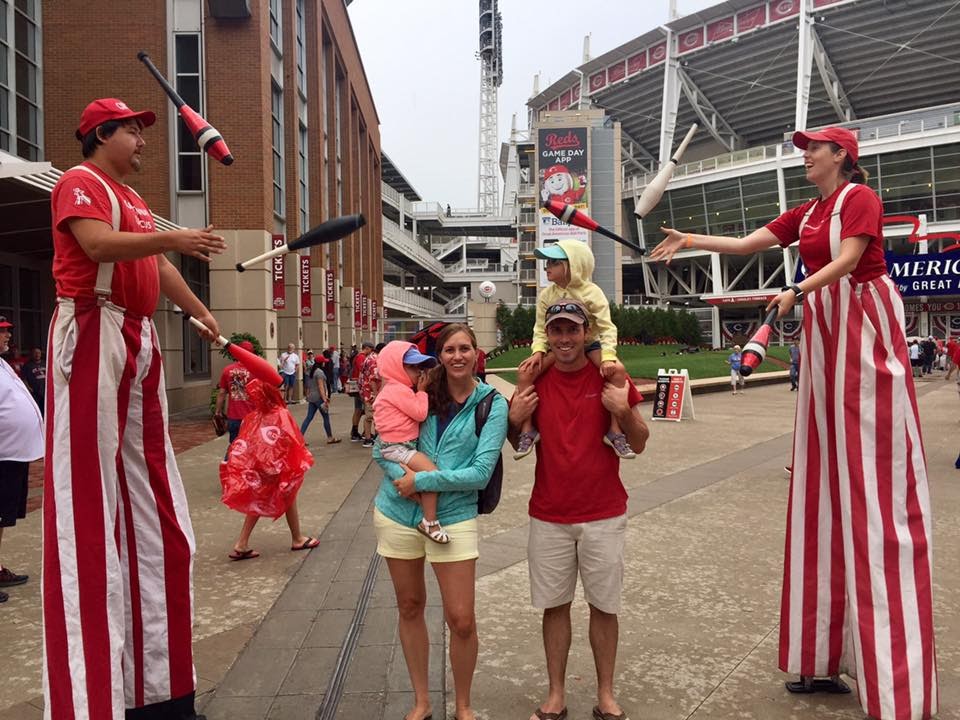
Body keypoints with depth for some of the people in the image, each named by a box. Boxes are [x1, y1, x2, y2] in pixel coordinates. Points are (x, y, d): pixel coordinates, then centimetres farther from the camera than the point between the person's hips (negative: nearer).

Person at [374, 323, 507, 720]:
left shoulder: (492, 404, -6)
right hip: (397, 511, 3)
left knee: (461, 619, 0)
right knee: (410, 607, 15)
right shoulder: (422, 393, 0)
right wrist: (401, 475, -17)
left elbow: (481, 472, -13)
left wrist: (421, 481, -16)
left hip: (454, 516, -3)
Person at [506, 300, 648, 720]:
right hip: (548, 517, 2)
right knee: (554, 606, 10)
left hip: (604, 516, -1)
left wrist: (624, 411, -19)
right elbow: (519, 445, 12)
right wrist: (514, 420, -9)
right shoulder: (535, 382, 2)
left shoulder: (611, 379, -4)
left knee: (604, 606, 9)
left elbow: (639, 444, -1)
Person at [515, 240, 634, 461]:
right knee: (525, 371, -21)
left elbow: (607, 328, -15)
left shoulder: (591, 292, -13)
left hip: (590, 344, -2)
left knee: (618, 370, -31)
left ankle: (615, 430, -21)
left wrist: (608, 356, -28)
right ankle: (527, 430, -13)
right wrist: (538, 351, -18)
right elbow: (540, 329, 0)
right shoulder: (546, 295, -3)